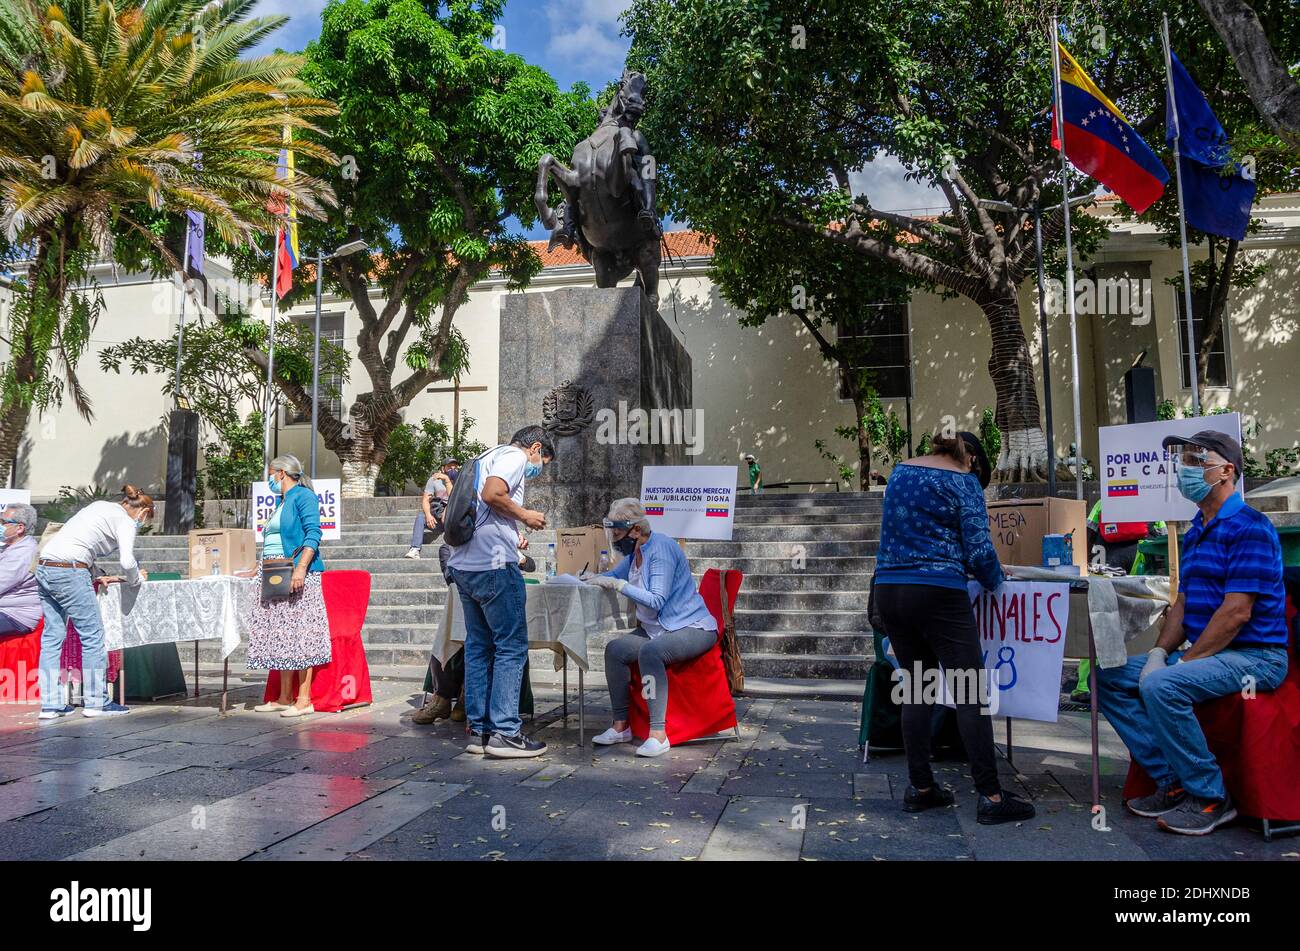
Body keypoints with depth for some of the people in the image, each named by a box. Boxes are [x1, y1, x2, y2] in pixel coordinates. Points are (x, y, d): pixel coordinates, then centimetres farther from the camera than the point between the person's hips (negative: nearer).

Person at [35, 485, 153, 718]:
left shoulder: (100, 506, 23)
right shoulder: (126, 522, -2)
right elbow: (127, 561, -15)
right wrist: (137, 579, 5)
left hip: (44, 568, 9)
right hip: (69, 572, -9)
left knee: (52, 636, 10)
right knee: (92, 635, 0)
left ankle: (49, 704, 12)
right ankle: (96, 702, 5)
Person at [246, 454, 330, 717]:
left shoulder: (303, 496, -5)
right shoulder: (281, 501, 22)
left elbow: (313, 534, -16)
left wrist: (301, 568, -25)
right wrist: (261, 569, 28)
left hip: (296, 576, -9)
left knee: (299, 635, -9)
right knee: (280, 636, 8)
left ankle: (304, 700, -8)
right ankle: (284, 698, 12)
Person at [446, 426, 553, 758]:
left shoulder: (488, 457, 26)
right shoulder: (515, 456, -2)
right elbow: (492, 494, -20)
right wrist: (525, 515, -5)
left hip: (463, 565, 10)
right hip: (493, 565, -9)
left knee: (478, 647, 11)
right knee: (511, 647, -4)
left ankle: (479, 730, 15)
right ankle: (505, 732, -4)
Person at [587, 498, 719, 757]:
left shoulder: (661, 548, -19)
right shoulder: (634, 551, 10)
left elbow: (657, 600, -26)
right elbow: (615, 574, 26)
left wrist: (619, 585, -24)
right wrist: (591, 580, 6)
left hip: (693, 628, -10)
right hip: (657, 629, 10)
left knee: (649, 651, -35)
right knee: (614, 649, -8)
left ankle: (658, 734, -32)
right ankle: (621, 726, -1)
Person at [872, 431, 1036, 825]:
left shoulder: (900, 471, 16)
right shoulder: (963, 480, -2)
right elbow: (978, 551, -7)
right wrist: (994, 582, 11)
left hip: (888, 589, 6)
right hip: (938, 594, -6)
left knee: (916, 689, 13)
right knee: (971, 692, -1)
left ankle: (920, 788, 16)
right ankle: (990, 796, 1)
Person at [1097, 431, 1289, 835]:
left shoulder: (1249, 527, -14)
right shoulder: (1196, 531, 16)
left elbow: (1237, 612, -21)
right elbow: (1183, 604, 16)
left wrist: (1187, 661, -18)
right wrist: (1159, 652, 1)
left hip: (1253, 656, -10)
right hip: (1203, 652, 10)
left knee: (1160, 685, -32)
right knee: (1109, 678, 0)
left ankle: (1210, 796, -14)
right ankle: (1173, 780, 2)